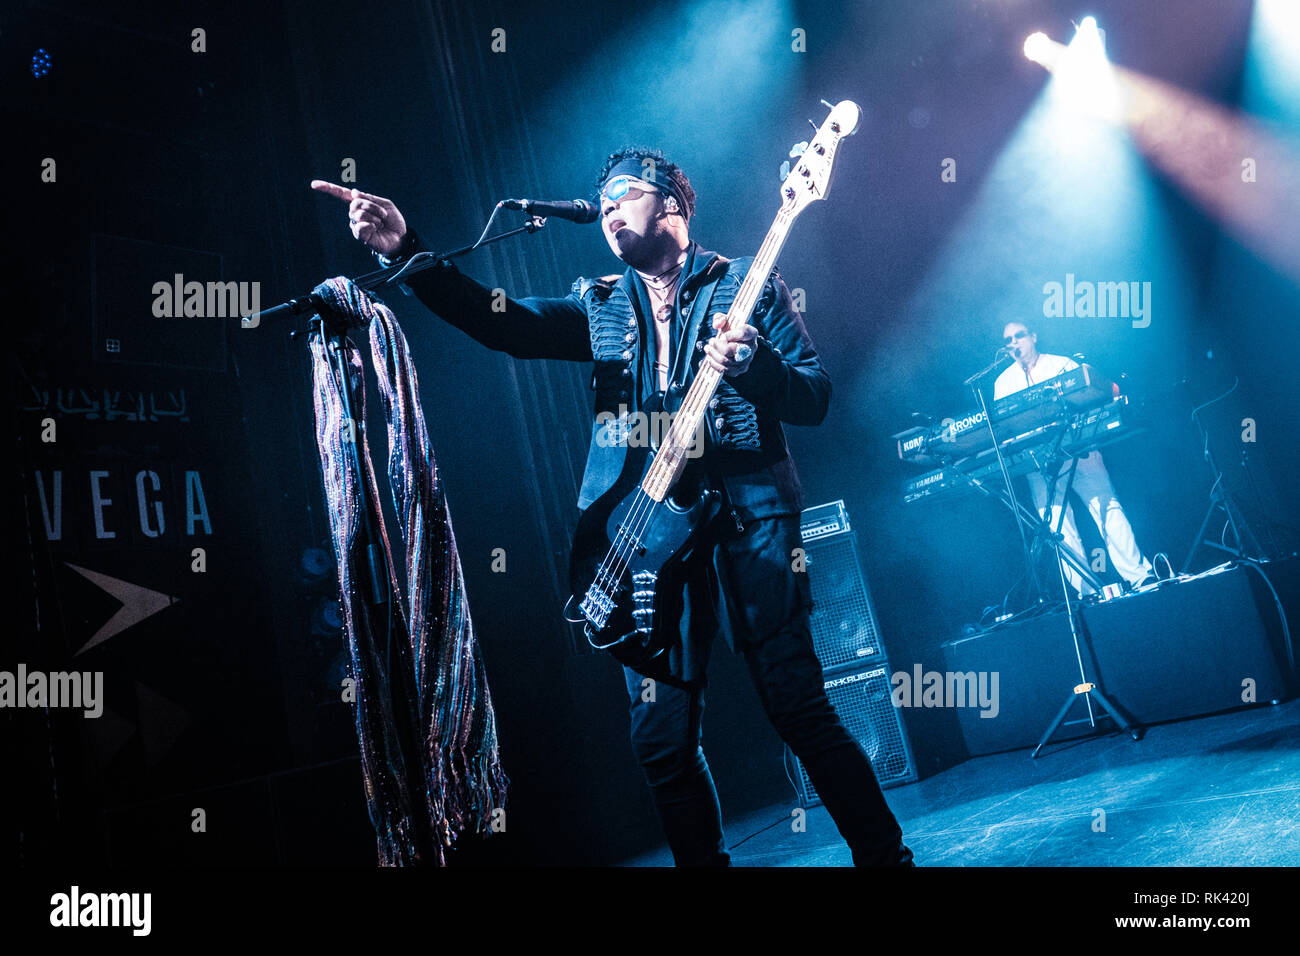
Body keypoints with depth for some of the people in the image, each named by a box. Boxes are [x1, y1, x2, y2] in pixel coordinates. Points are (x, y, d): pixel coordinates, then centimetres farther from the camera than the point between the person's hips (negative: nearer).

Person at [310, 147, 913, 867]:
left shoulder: (747, 287, 6)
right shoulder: (599, 306, 16)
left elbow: (815, 398, 0)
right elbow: (499, 321, 1)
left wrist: (752, 365, -21)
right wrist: (405, 250, -11)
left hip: (746, 528, -3)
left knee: (799, 706, -3)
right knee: (662, 738, 4)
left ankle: (884, 854, 13)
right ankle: (703, 858, 22)